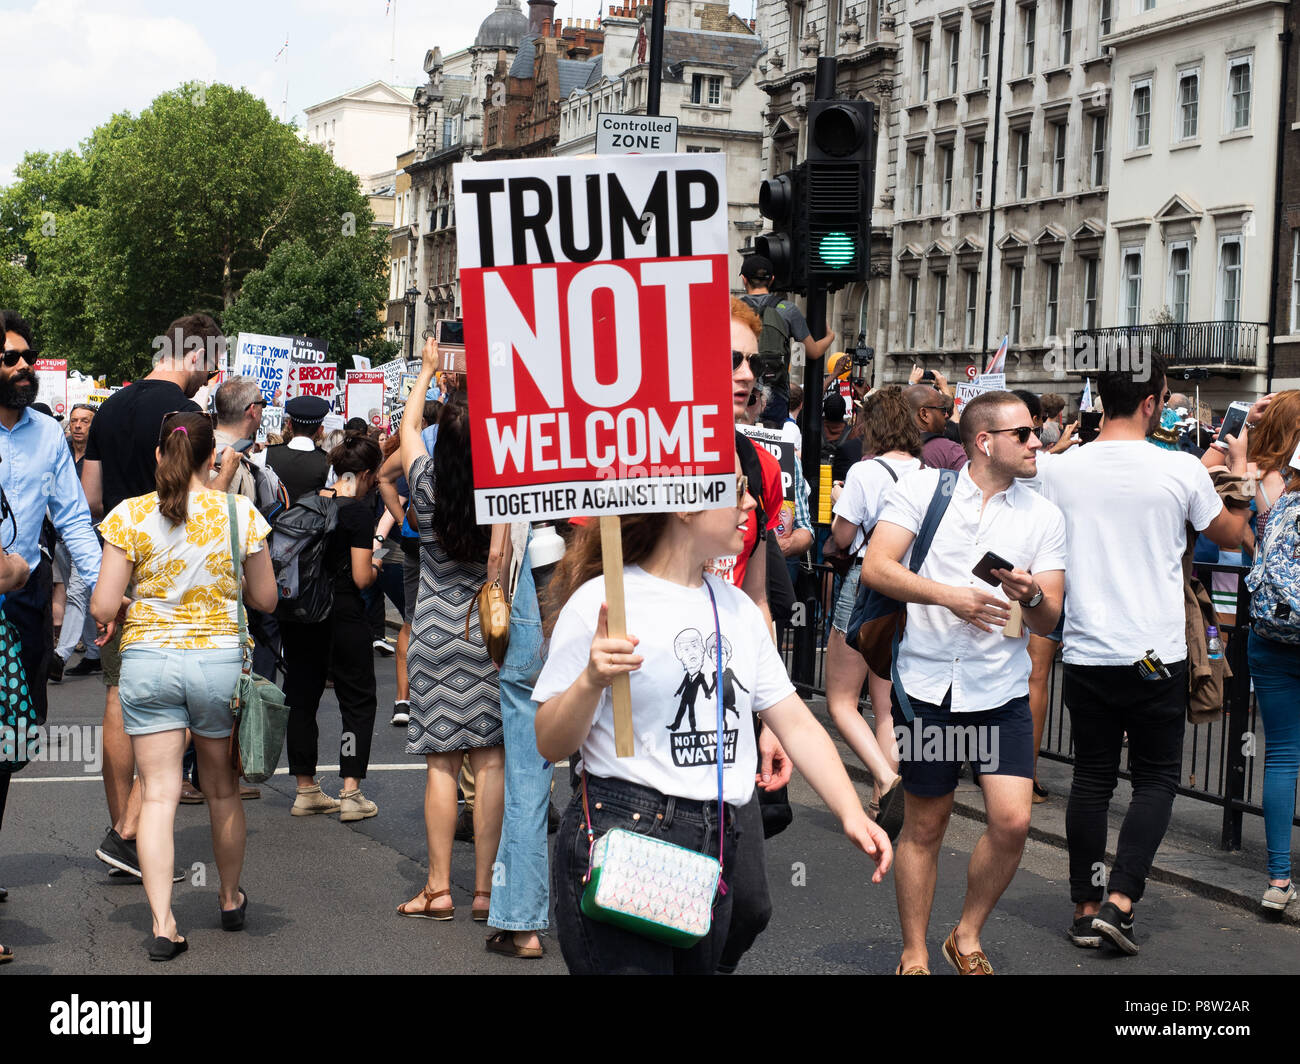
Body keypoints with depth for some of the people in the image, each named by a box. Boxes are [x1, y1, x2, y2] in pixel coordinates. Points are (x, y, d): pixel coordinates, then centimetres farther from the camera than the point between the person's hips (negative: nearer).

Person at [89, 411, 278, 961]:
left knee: (158, 795, 3)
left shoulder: (129, 515, -5)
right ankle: (231, 900, 34)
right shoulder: (241, 513, -4)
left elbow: (102, 608, -6)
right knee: (223, 790, 17)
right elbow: (265, 599, 4)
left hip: (148, 662, 0)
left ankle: (162, 924, -4)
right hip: (220, 661, 1)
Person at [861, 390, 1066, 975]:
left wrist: (1032, 596, -19)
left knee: (1012, 821, -9)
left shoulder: (1044, 516, 5)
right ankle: (915, 955, 23)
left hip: (1001, 690, 2)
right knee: (924, 825, 7)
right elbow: (875, 567, -13)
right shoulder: (921, 488, -2)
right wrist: (949, 595, -23)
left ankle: (967, 937, 16)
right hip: (926, 685, -2)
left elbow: (1048, 621, 3)